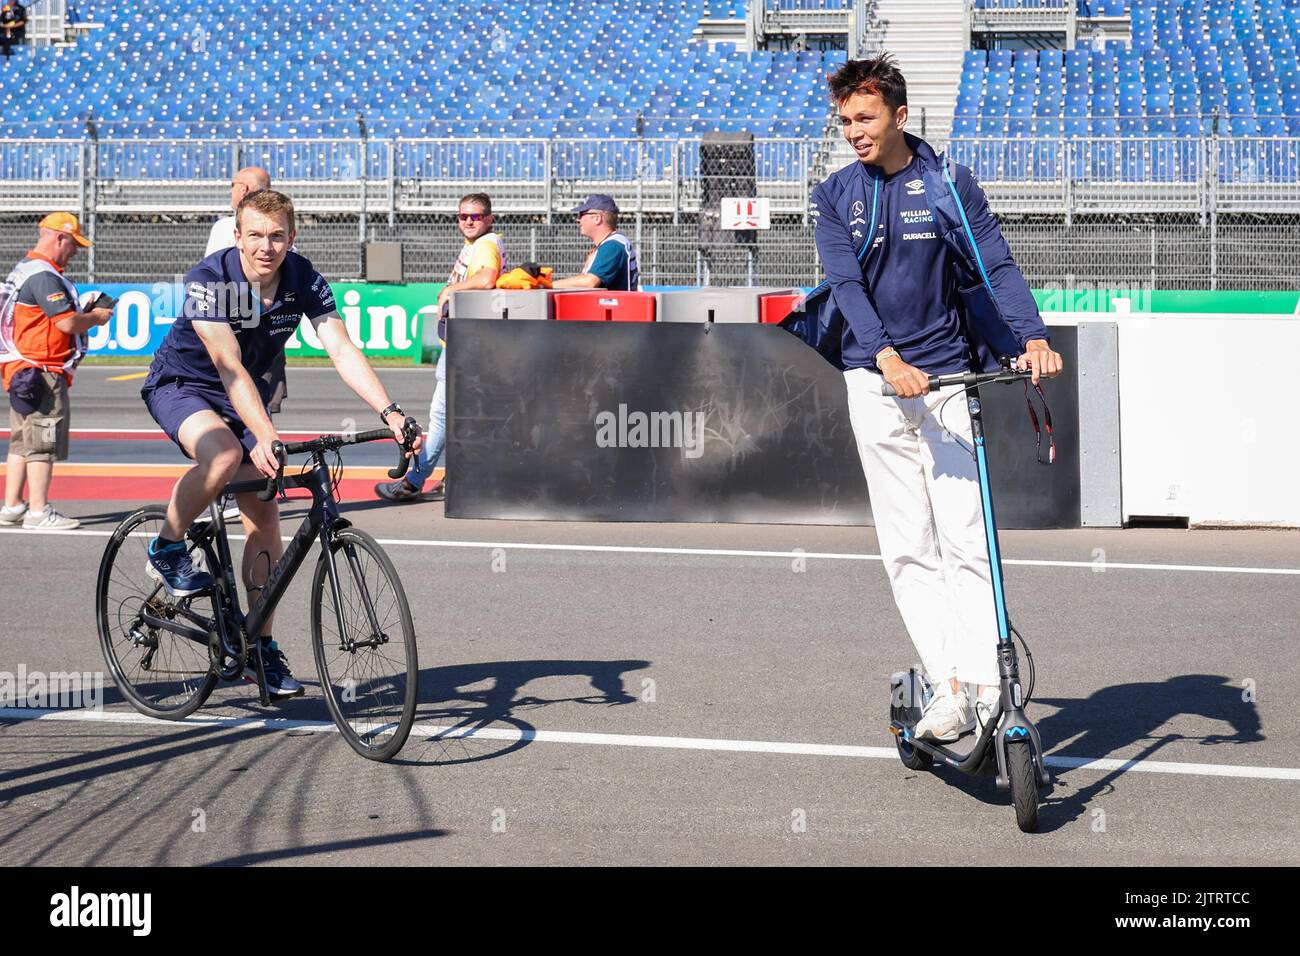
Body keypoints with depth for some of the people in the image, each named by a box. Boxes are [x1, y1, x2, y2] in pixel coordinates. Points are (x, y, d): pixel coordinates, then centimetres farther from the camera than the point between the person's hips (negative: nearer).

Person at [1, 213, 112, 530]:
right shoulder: (44, 276, -16)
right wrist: (96, 318, -5)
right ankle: (39, 512, -5)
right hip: (42, 372, -10)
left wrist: (84, 313, 12)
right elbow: (68, 323, -22)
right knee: (43, 443, -6)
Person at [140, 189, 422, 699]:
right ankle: (166, 551, -12)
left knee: (264, 515, -5)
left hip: (246, 393, 5)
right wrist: (265, 436, -48)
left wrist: (390, 413, -36)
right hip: (180, 385, -5)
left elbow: (342, 350, -22)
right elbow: (228, 365, -36)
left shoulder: (305, 280, -15)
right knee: (224, 454, -36)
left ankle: (260, 646, 4)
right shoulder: (210, 279, -28)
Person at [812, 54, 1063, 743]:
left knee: (966, 540, -6)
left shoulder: (950, 183, 4)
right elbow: (846, 283, -6)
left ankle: (986, 692, -8)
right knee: (907, 546, -4)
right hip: (876, 378, 1)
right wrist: (887, 358, -23)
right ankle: (949, 686, -5)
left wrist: (1032, 337, -21)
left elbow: (994, 265, -3)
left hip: (948, 374, -1)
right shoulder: (835, 197, 6)